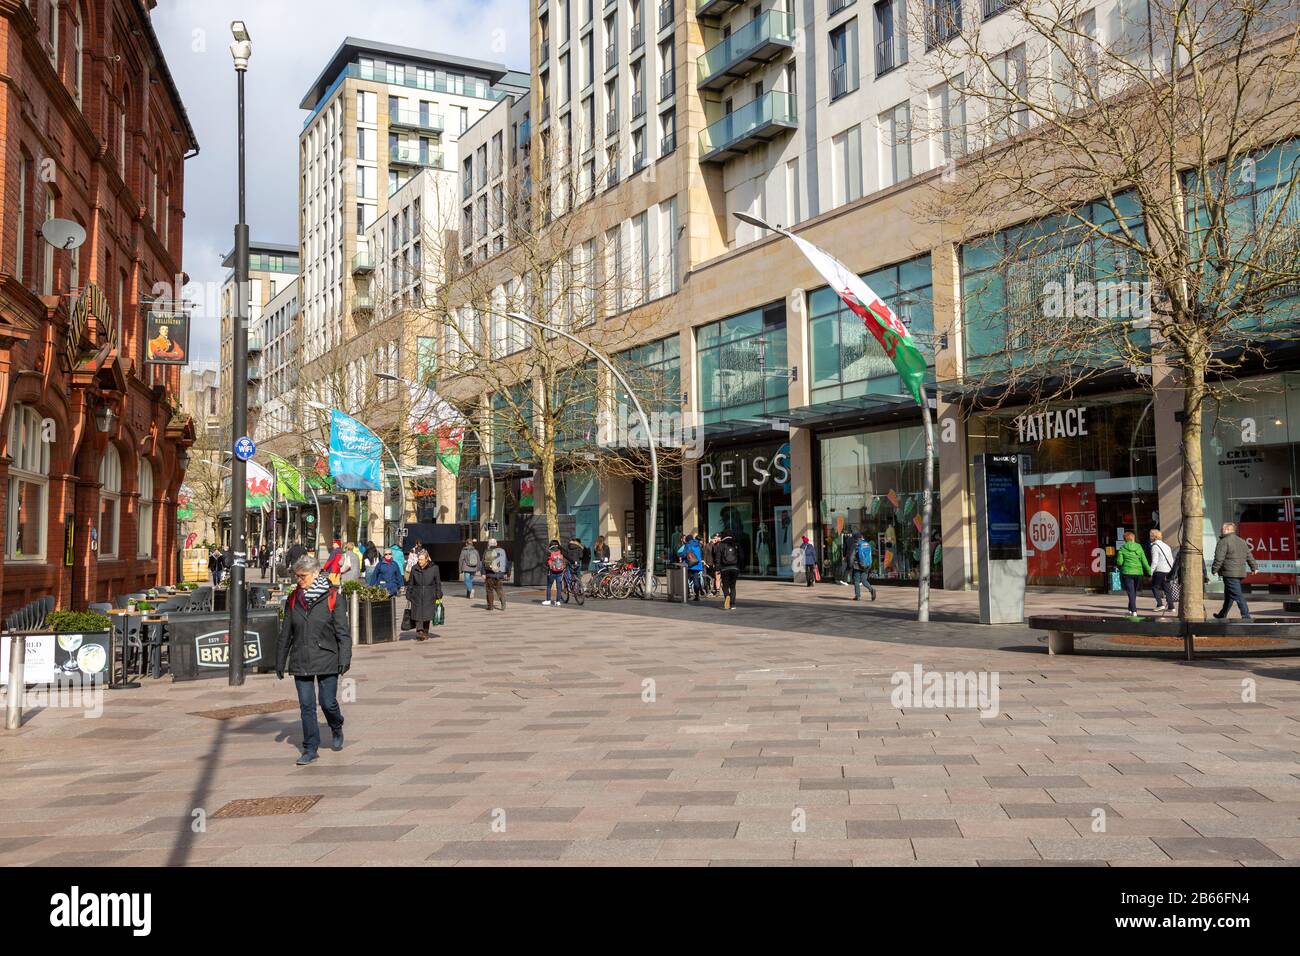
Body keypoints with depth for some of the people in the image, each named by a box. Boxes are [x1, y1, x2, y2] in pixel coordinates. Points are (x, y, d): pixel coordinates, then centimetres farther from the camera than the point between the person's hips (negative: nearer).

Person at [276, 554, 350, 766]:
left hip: (326, 661, -3)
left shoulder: (333, 598, -6)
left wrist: (344, 658, -14)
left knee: (328, 702, 1)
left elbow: (343, 631, -6)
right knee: (306, 705, 3)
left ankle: (337, 729, 32)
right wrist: (280, 662, 13)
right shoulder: (294, 599, 6)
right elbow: (285, 634, 12)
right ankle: (310, 749, 12)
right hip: (301, 661, 3)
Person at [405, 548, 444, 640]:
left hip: (429, 597, -1)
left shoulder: (434, 568, -1)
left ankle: (425, 633, 17)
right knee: (418, 614, -11)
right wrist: (408, 597, 8)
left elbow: (438, 583, 4)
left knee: (427, 615, 4)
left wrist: (438, 597, 2)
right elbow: (410, 583, 9)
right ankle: (419, 631, -17)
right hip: (417, 597, 1)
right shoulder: (414, 568, 3)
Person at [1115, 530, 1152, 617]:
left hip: (1127, 573, -2)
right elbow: (1144, 561, -1)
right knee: (1134, 592, 17)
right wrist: (1150, 572, 2)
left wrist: (1120, 567, 14)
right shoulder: (1139, 547, 2)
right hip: (1138, 572, 2)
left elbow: (1119, 562, -8)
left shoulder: (1122, 548, -3)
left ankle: (1134, 611, -8)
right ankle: (1131, 609, 22)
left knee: (1131, 592, 0)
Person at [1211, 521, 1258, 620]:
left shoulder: (1224, 542, -11)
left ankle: (1246, 615, -15)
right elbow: (1249, 557, 20)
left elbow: (1219, 558, -16)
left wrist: (1214, 570, -8)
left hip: (1229, 574, -9)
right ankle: (1222, 615, 28)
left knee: (1237, 595, -10)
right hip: (1241, 573, 9)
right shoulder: (1242, 542, 16)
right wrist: (1254, 568, 26)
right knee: (1228, 595, 18)